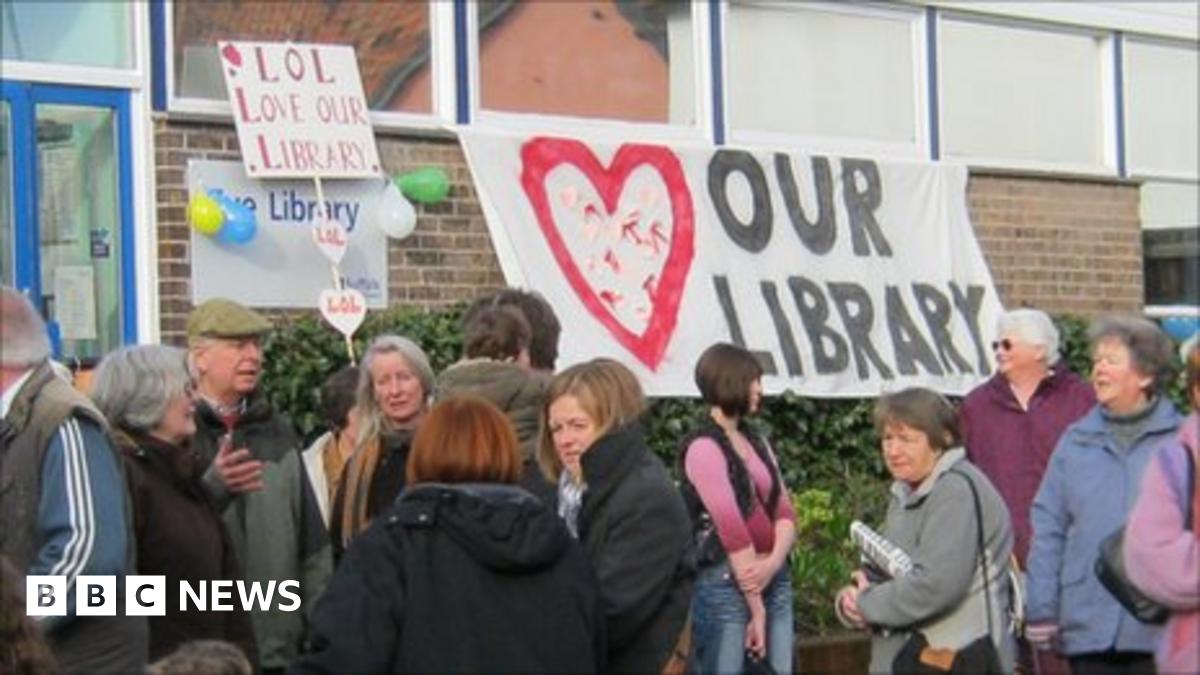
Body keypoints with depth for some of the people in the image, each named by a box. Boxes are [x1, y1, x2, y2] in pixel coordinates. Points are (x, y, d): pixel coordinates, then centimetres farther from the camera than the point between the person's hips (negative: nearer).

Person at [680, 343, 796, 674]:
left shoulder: (757, 443, 14)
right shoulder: (703, 447, -10)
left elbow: (784, 510, 8)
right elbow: (731, 527, -14)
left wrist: (774, 562, -14)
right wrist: (756, 610, -17)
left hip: (776, 580, 7)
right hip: (725, 584, -7)